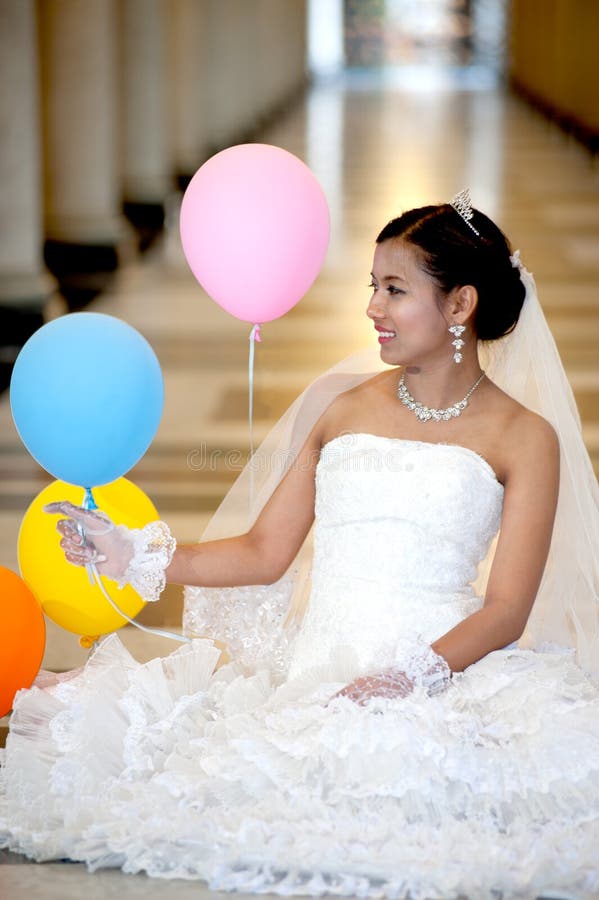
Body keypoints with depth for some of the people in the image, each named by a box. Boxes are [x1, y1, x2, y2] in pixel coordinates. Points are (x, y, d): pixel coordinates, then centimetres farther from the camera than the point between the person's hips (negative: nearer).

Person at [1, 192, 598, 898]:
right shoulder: (342, 409, 16)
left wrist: (411, 678, -21)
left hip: (447, 670, -2)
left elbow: (507, 610, -4)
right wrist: (134, 556, 3)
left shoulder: (526, 438, 4)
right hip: (314, 667, 3)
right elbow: (263, 554, 15)